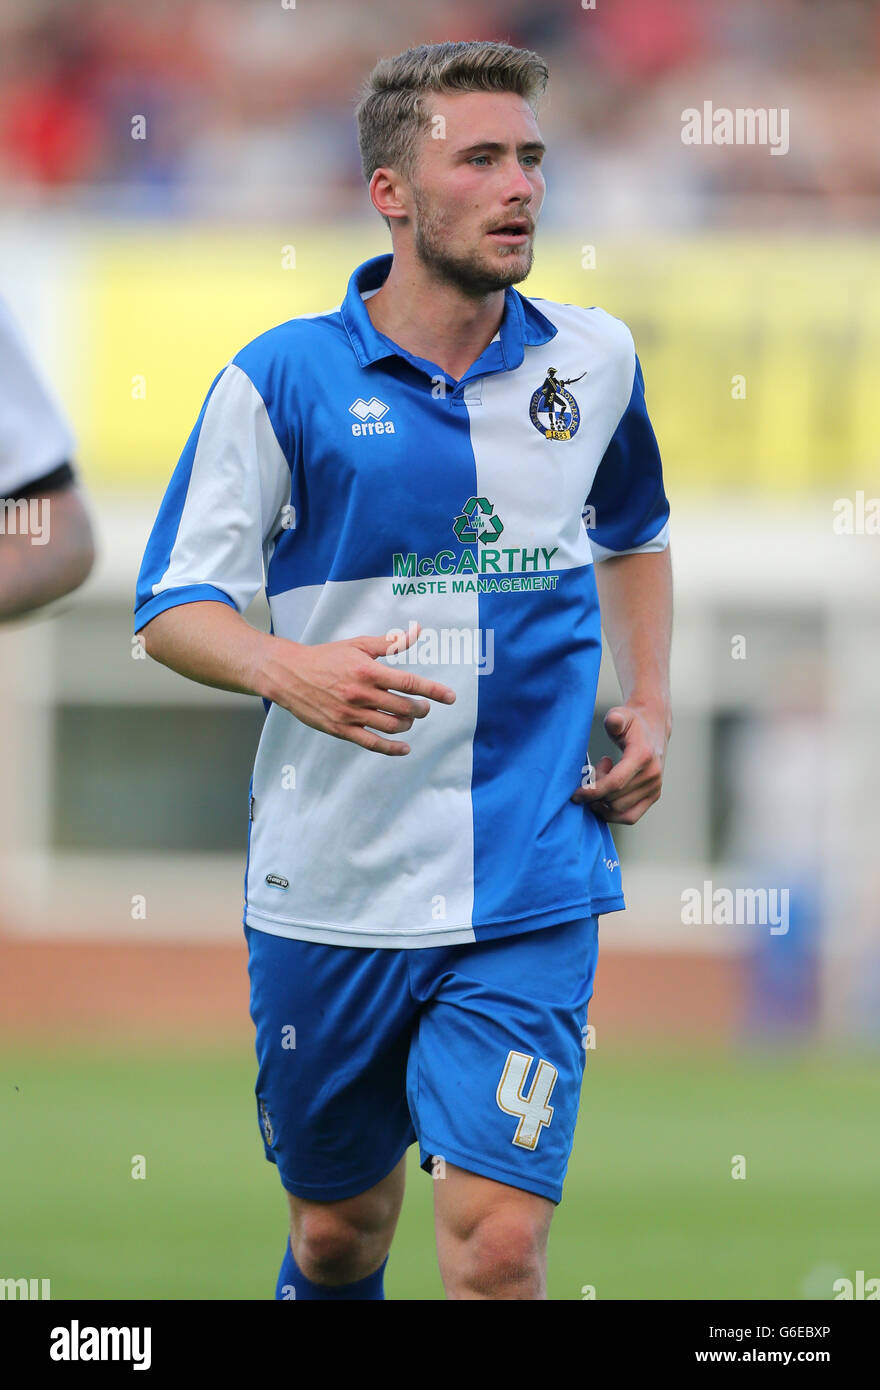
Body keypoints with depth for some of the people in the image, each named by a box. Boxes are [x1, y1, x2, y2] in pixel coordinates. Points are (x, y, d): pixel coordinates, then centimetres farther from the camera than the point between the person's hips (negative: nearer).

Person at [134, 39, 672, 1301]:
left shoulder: (593, 358, 5)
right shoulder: (282, 378, -5)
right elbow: (173, 607, -2)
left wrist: (648, 704, 10)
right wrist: (289, 670, -22)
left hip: (529, 897, 1)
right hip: (329, 888, -1)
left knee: (498, 1242, -14)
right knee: (339, 1231, 13)